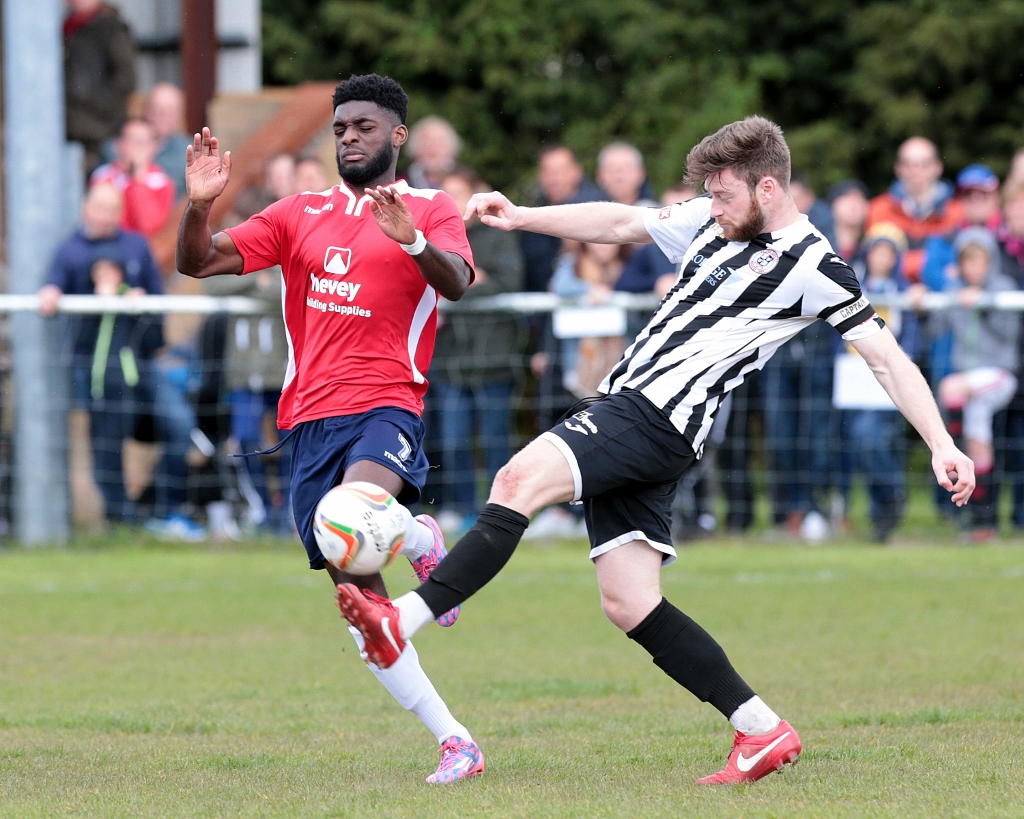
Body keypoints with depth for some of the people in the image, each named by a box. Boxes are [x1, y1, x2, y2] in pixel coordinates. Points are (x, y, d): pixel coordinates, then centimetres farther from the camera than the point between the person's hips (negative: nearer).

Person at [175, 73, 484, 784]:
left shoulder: (431, 210, 6)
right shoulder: (302, 214, 17)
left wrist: (413, 242, -33)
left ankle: (420, 539, -2)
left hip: (386, 409, -5)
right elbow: (200, 264, 12)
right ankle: (455, 743, 5)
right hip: (311, 419, 5)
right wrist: (200, 204, -8)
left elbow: (457, 283, -14)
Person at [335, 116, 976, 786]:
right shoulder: (715, 223, 16)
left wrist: (943, 445, -15)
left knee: (521, 479, -25)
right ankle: (764, 734, 6)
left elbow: (887, 357, -7)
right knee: (629, 603, 3)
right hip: (626, 410, 9)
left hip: (658, 425, -9)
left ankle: (401, 623, -29)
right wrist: (522, 218, 19)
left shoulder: (812, 266, -6)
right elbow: (621, 224, 26)